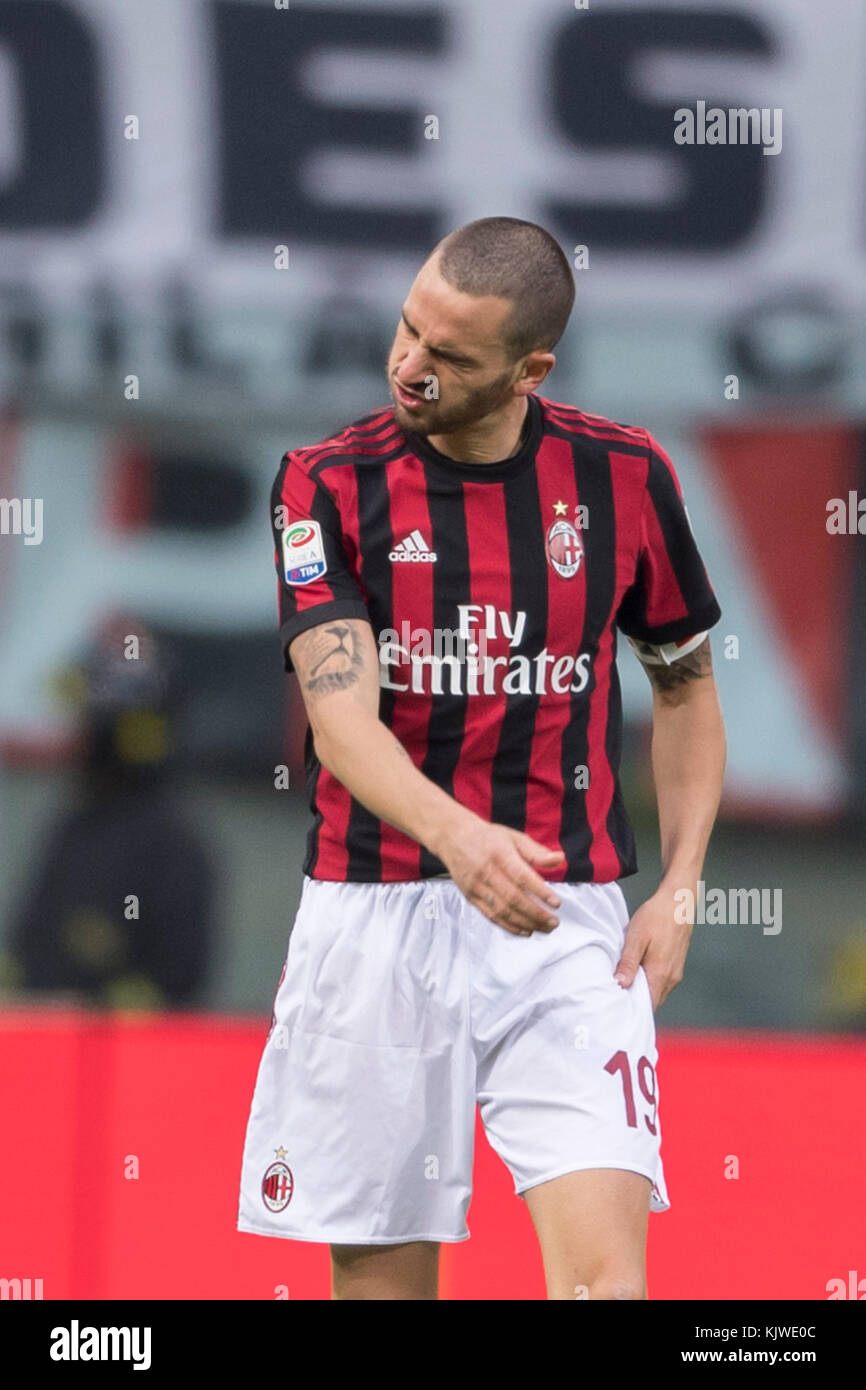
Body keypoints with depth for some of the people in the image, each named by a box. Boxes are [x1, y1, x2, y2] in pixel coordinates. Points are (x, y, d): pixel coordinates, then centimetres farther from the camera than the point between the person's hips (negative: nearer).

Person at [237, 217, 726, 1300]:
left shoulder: (625, 477, 2)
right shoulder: (328, 485, -4)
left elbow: (686, 687, 16)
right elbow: (341, 712, -16)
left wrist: (680, 888, 3)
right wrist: (456, 836, -35)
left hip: (566, 926, 0)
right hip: (374, 917, 0)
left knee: (604, 1267, -17)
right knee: (378, 1278, 3)